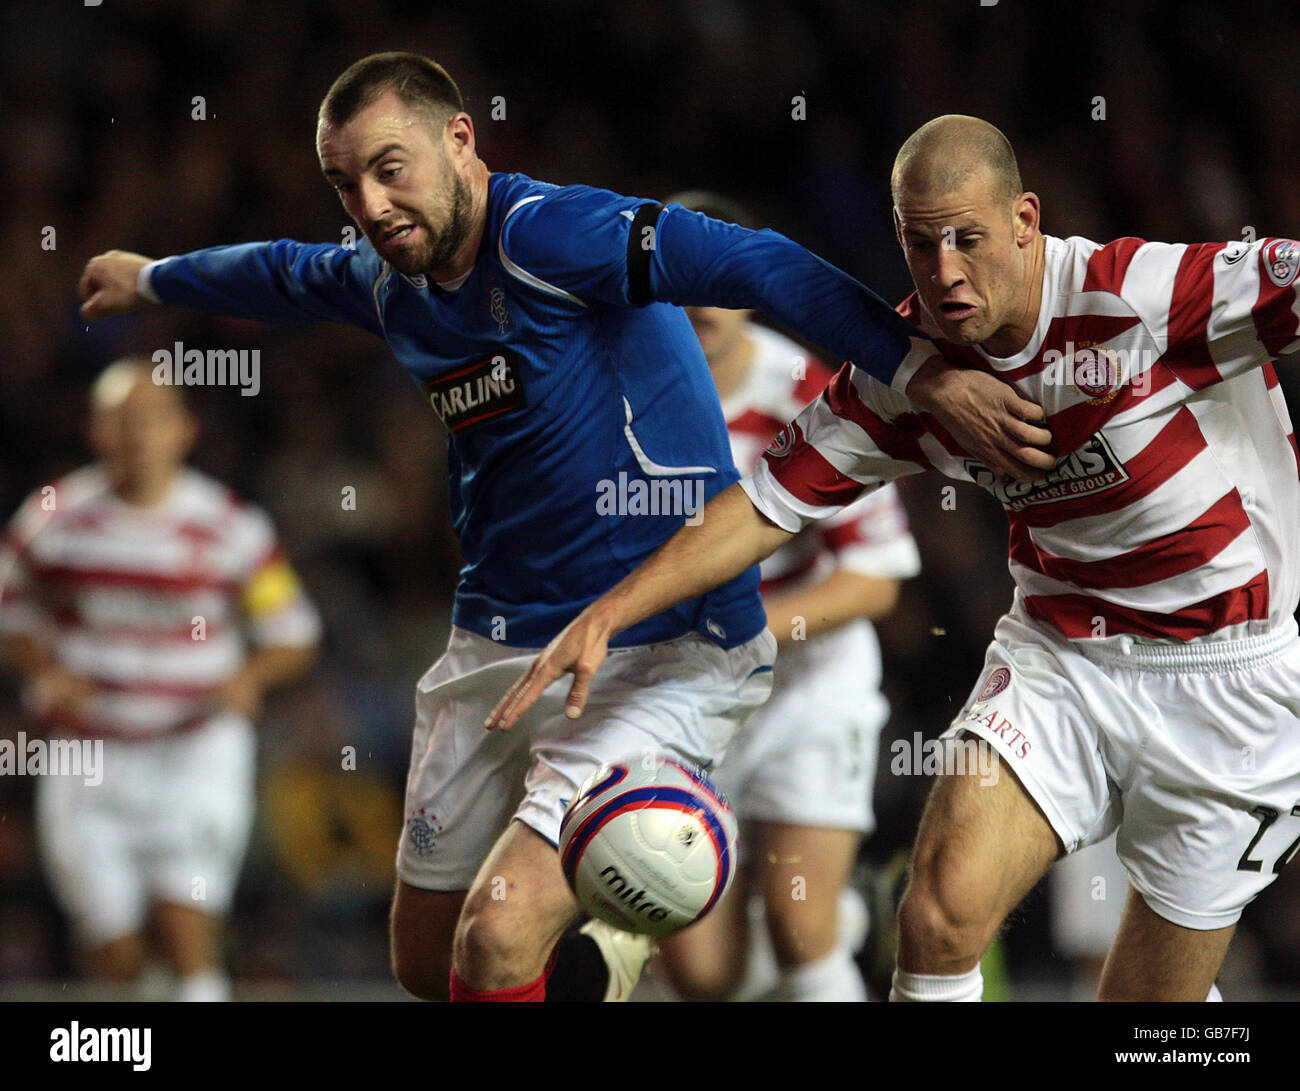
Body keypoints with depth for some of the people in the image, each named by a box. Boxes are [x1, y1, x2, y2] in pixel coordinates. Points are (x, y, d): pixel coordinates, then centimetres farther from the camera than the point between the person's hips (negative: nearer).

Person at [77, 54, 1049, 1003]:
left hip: (665, 665, -9)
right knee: (427, 961, 17)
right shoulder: (390, 284, 7)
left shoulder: (547, 234, -19)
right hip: (495, 649, 9)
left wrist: (923, 369, -39)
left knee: (497, 943, -23)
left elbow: (759, 268, -29)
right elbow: (288, 276, 29)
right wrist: (149, 279, 47)